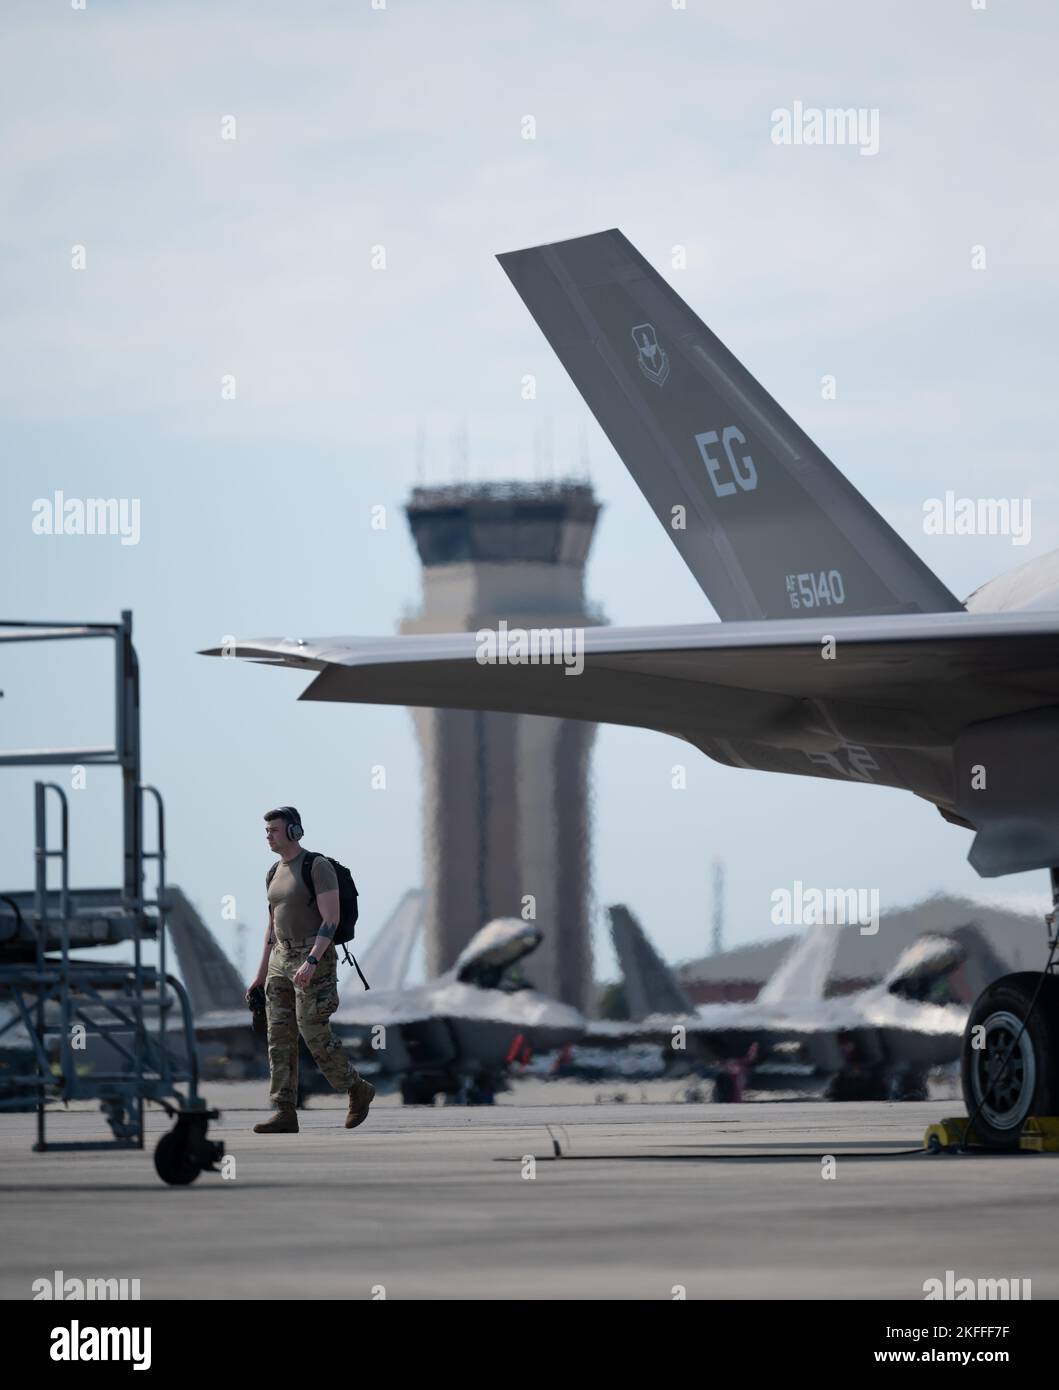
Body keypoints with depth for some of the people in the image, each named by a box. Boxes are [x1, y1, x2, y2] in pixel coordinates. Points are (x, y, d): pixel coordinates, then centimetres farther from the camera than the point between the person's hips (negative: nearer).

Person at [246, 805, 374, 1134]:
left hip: (315, 961, -8)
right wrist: (262, 974, 17)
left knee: (315, 1036, -6)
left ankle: (358, 1090, 17)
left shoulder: (319, 867, -13)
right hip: (284, 959, 8)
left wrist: (311, 962, -29)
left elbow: (332, 919, -19)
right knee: (279, 1036, -1)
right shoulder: (276, 873, 13)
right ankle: (285, 1115, -3)